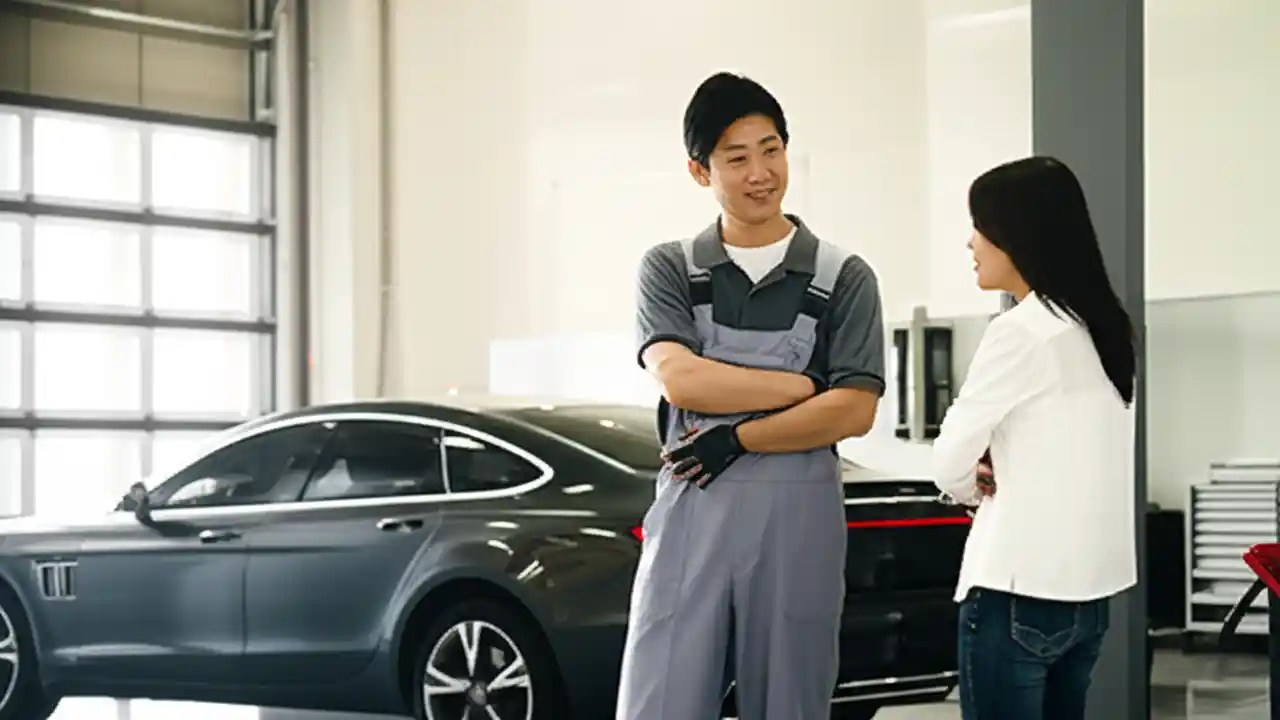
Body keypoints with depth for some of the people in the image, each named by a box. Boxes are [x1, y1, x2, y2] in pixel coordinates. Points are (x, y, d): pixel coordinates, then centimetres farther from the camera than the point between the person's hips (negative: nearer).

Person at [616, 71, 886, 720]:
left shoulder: (844, 279, 4)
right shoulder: (669, 270, 6)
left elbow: (853, 413, -5)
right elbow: (680, 379, -10)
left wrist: (736, 438, -10)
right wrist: (808, 384, -8)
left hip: (798, 521, 0)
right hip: (690, 517, 0)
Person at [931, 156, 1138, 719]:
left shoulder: (1019, 332, -15)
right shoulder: (1103, 326, 9)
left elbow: (950, 466, -8)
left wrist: (977, 485, 11)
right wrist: (999, 476, 4)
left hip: (1020, 589, -8)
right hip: (1089, 586, 8)